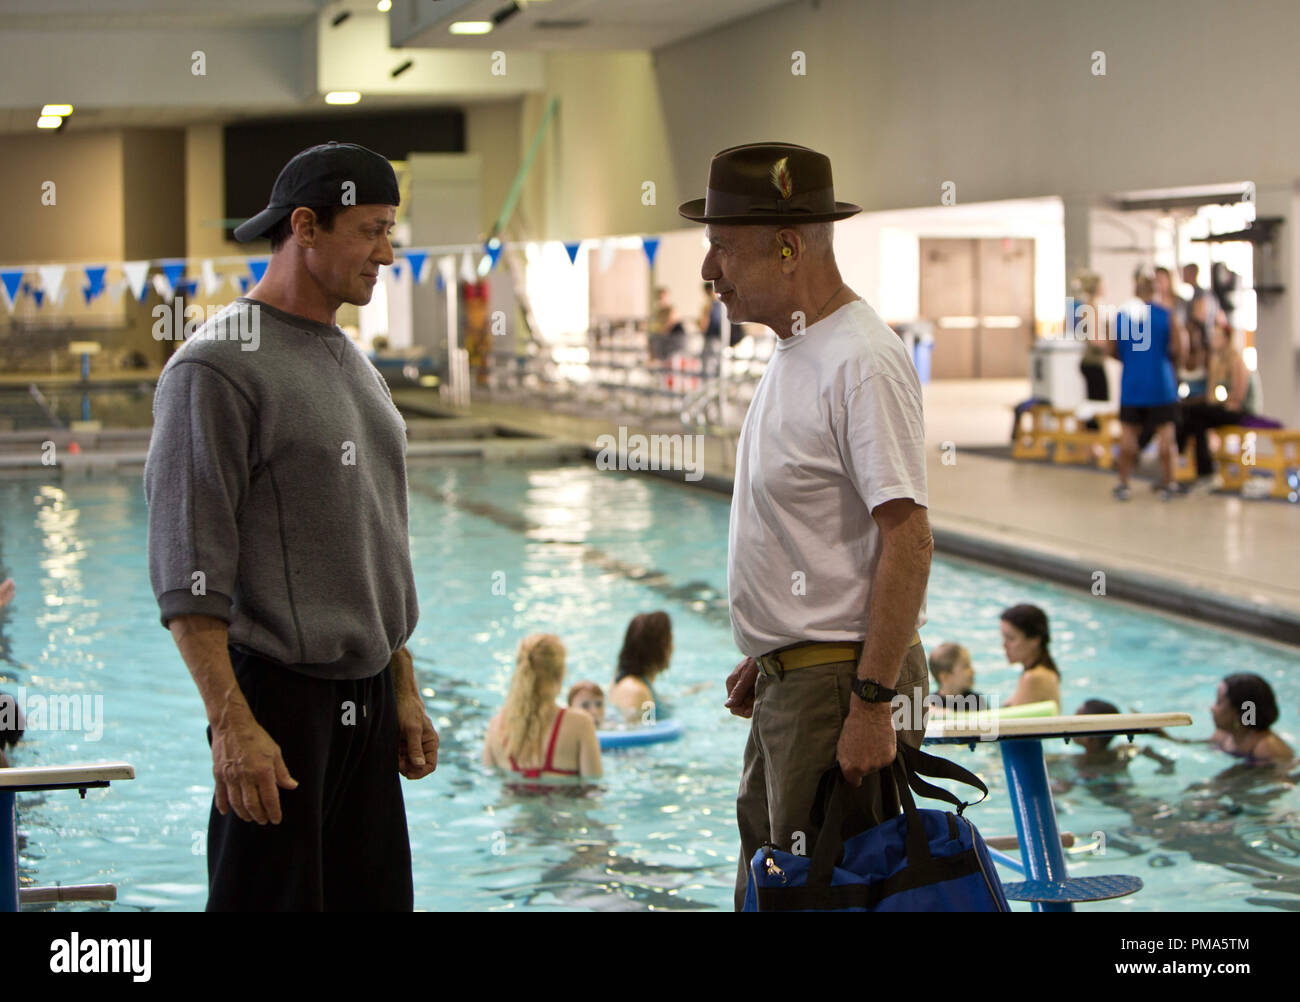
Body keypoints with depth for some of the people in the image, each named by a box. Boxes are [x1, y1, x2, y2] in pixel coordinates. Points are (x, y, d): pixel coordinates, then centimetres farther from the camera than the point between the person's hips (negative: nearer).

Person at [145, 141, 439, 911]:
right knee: (273, 896, -4)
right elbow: (188, 572, -17)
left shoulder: (355, 365, 16)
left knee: (377, 895, 10)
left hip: (366, 698, 8)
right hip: (276, 694, -8)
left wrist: (405, 691, 17)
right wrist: (231, 721, -22)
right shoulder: (218, 367, -11)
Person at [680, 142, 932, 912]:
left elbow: (907, 538, -23)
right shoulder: (795, 352, 14)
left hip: (843, 683, -10)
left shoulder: (861, 362, -18)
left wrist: (871, 703, -25)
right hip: (789, 681, 10)